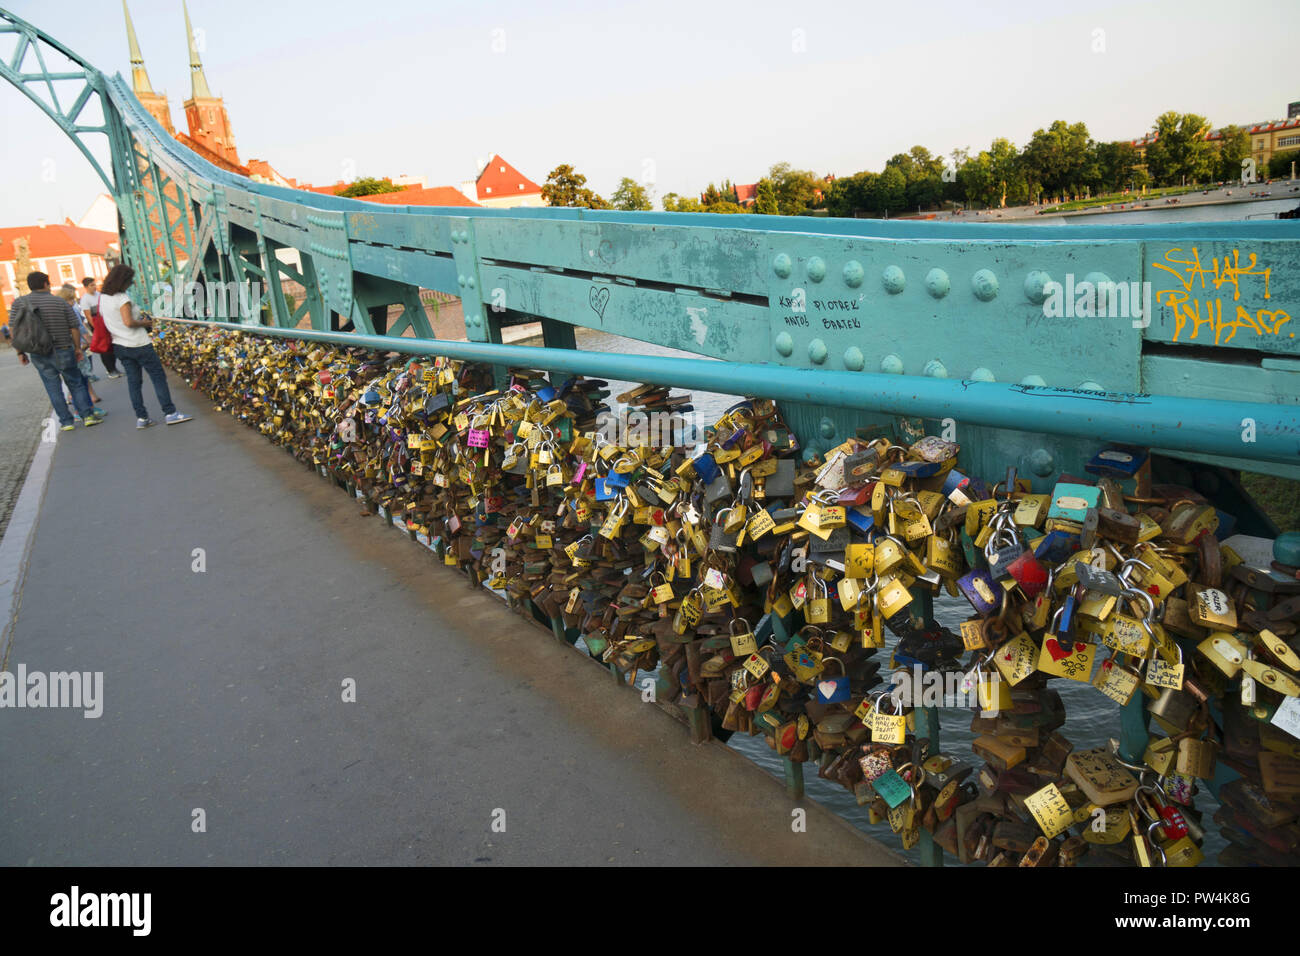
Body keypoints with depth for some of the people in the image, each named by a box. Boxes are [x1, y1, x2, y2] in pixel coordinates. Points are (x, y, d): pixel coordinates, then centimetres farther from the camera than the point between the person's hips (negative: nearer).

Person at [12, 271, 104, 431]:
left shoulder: (19, 302, 0)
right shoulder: (60, 302, -2)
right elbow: (74, 328, -2)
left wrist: (20, 352, 5)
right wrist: (77, 348, 9)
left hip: (39, 355, 1)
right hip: (63, 352, -1)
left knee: (53, 389, 9)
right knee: (76, 384, 12)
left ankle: (66, 421, 10)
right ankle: (87, 415, 7)